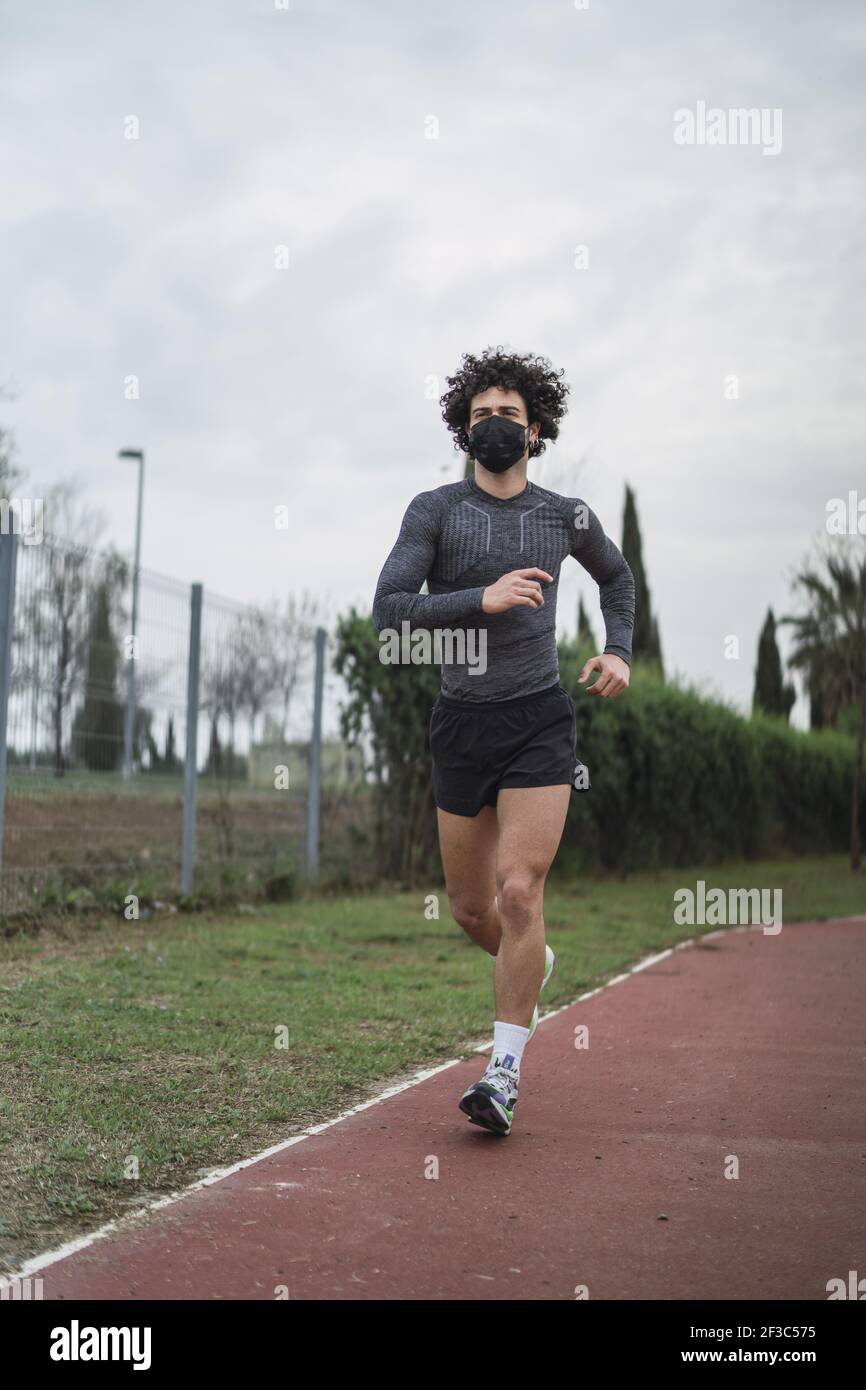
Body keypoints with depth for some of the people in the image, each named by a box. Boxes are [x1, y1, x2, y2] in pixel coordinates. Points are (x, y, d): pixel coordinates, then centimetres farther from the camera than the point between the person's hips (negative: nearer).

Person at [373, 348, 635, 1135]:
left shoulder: (567, 517, 5)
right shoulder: (435, 510, -1)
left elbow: (617, 576, 26)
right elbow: (388, 611, -11)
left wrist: (619, 651, 10)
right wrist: (483, 599, -21)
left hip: (540, 723, -1)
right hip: (462, 724, 1)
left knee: (519, 893, -14)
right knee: (471, 908, 11)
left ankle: (504, 1072, -7)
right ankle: (531, 966, 45)